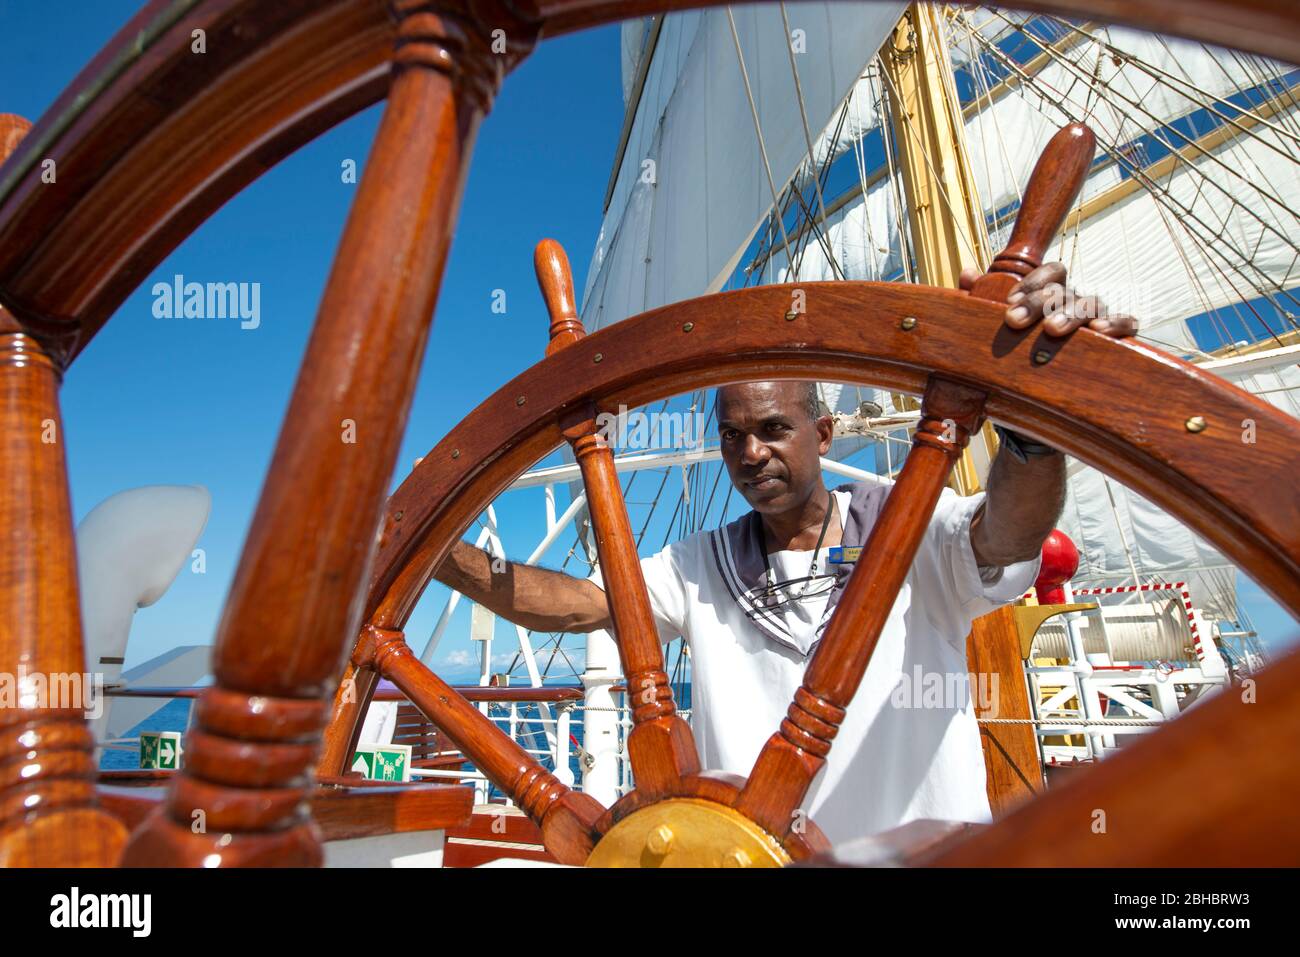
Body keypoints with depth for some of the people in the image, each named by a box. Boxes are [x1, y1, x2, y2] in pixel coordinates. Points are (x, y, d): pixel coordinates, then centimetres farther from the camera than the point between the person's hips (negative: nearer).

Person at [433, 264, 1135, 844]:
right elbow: (574, 603, -3)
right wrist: (446, 558, -16)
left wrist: (1031, 414, -41)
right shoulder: (701, 569, 6)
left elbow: (1005, 536, -21)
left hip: (924, 845, -1)